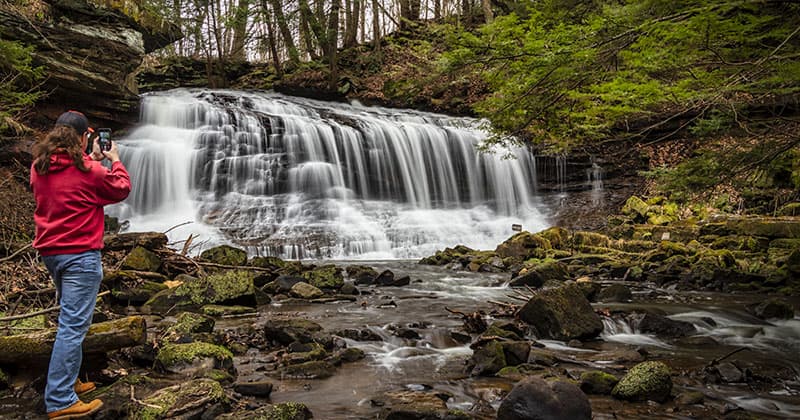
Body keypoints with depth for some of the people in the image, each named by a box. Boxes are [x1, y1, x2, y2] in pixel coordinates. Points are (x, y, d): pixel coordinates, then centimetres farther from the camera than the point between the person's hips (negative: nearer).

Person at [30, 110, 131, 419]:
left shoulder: (39, 167, 7)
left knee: (71, 318, 21)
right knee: (73, 325, -6)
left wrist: (92, 159, 22)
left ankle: (67, 381, 30)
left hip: (49, 252, 8)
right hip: (80, 254, -8)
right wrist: (114, 160, 13)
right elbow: (121, 190, -1)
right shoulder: (87, 169, -15)